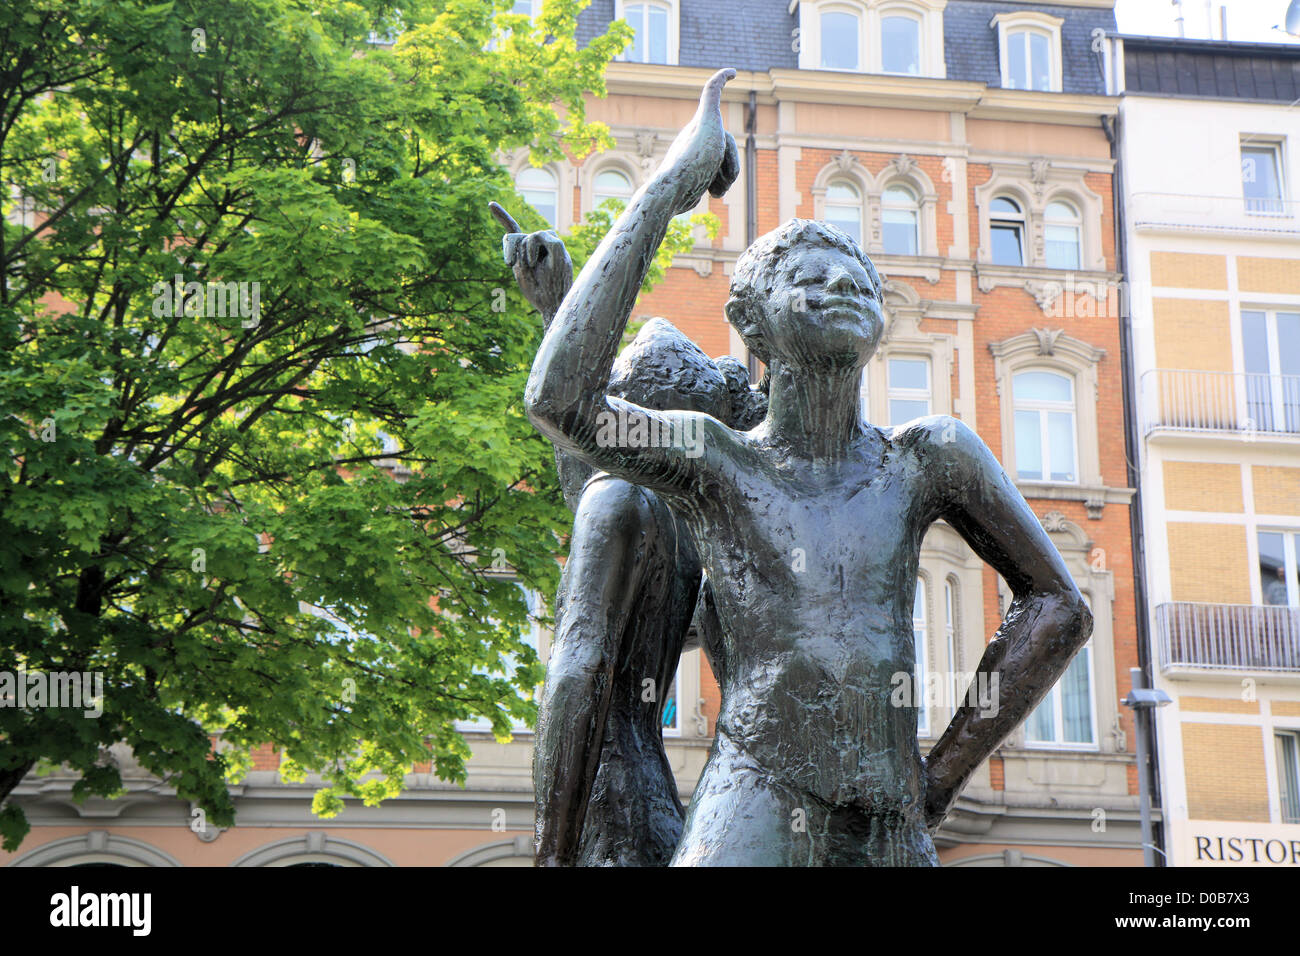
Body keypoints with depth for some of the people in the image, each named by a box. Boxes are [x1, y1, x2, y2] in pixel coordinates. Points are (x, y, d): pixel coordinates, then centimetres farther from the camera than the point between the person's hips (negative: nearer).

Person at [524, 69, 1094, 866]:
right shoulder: (714, 459, 5)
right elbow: (560, 397, -13)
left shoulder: (930, 457, 12)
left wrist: (945, 773, 15)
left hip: (896, 840, 4)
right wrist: (673, 182, -8)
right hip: (750, 827, -3)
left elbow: (1059, 610, 21)